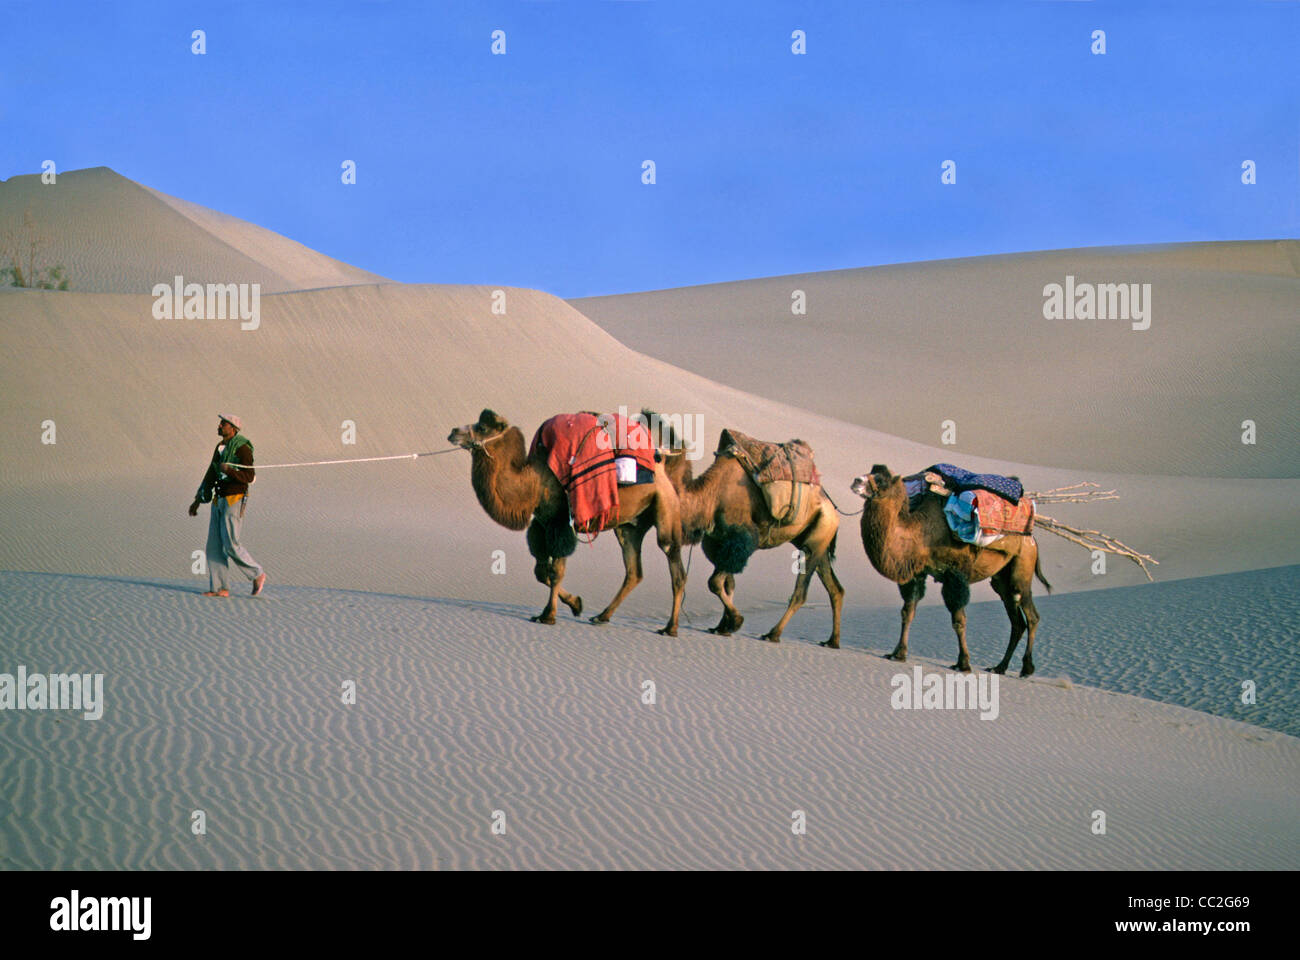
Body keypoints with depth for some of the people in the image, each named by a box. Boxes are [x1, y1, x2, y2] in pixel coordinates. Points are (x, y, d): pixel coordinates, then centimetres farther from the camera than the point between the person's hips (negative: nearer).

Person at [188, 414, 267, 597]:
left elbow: (249, 477, -19)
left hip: (235, 501, -9)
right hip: (219, 500, 9)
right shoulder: (220, 448, 14)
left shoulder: (242, 448, -12)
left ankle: (257, 575, 6)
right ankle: (219, 588, 5)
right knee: (215, 545, 3)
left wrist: (228, 470, -33)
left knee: (231, 544, -11)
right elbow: (210, 476, 20)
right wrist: (197, 501, 19)